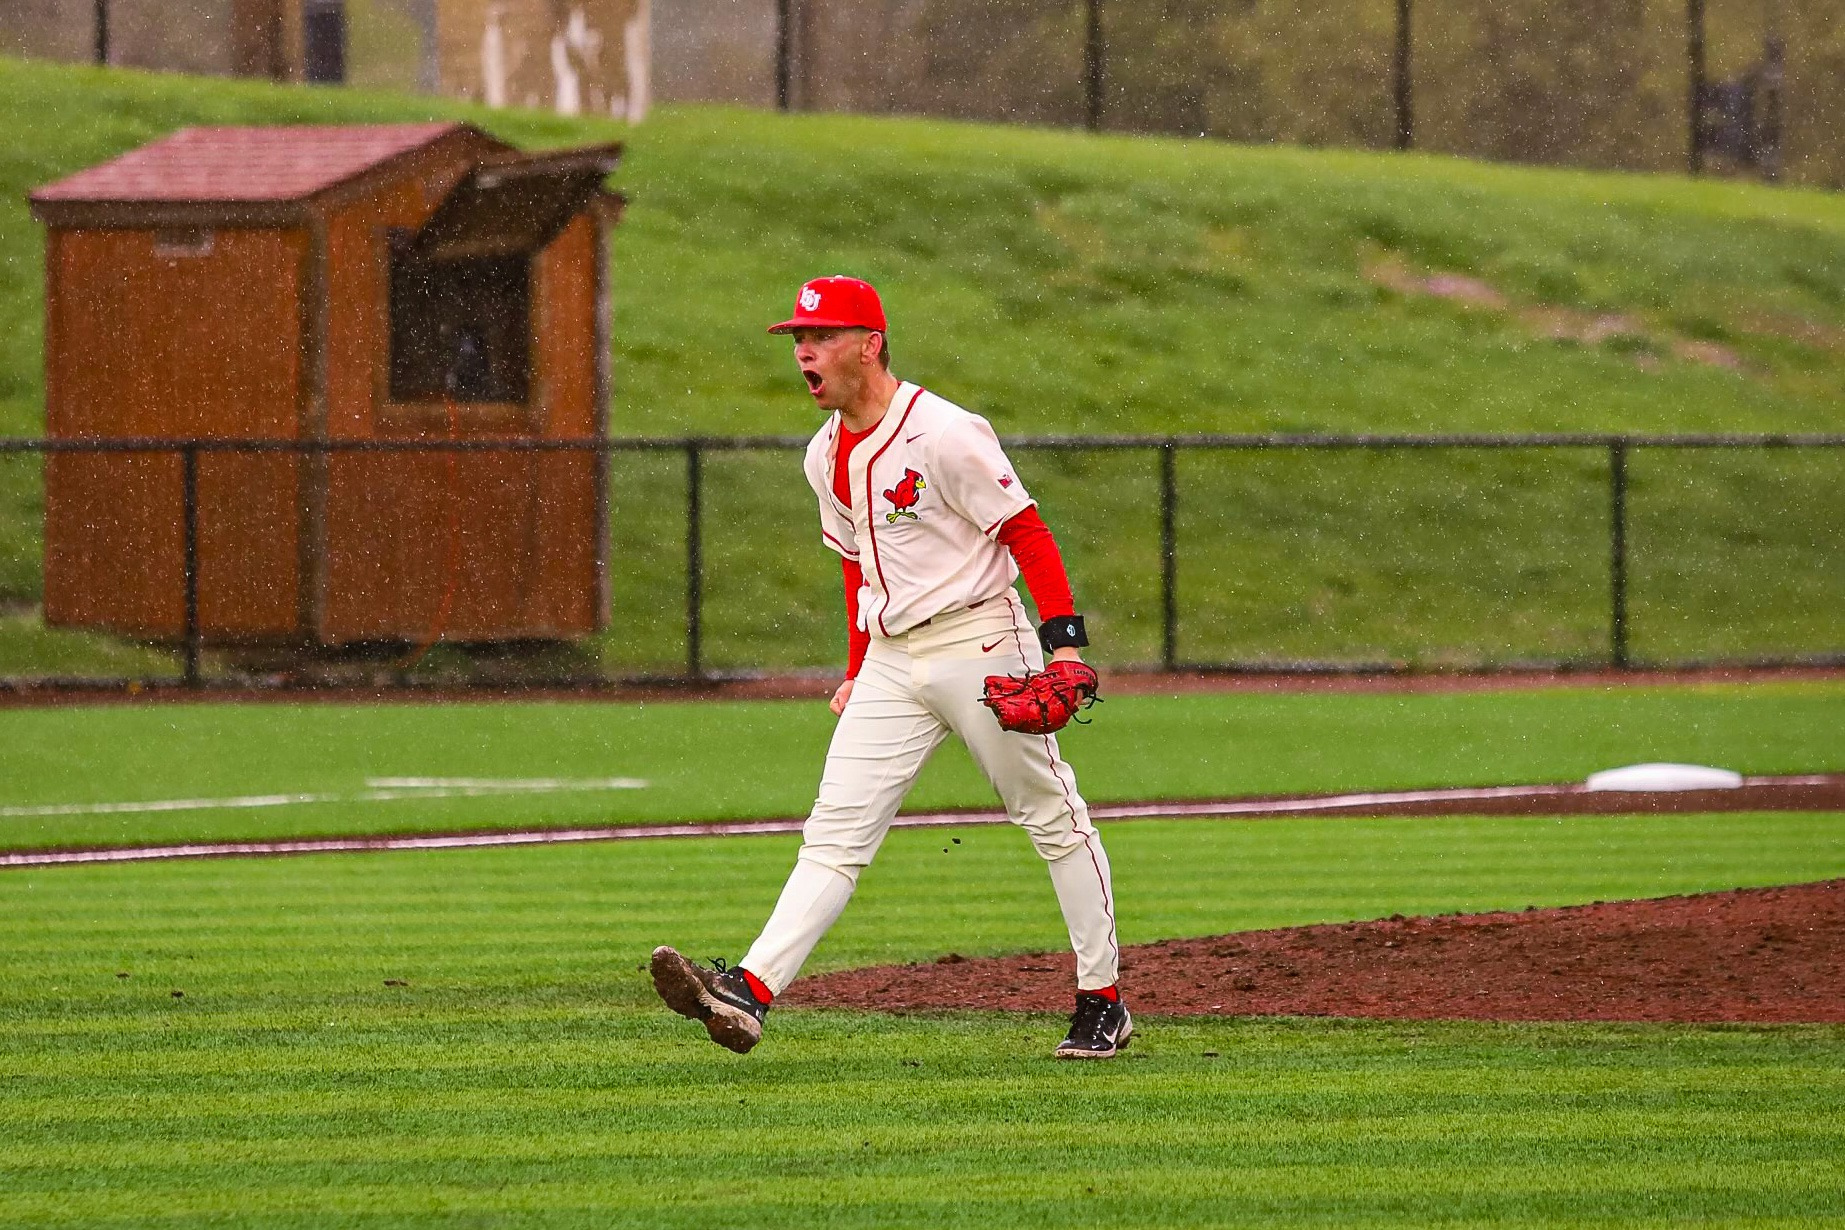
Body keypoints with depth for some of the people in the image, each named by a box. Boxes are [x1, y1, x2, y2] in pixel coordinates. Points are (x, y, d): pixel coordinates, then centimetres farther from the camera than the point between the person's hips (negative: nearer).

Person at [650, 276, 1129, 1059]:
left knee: (1052, 817, 4)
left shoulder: (943, 436, -15)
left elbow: (1025, 532, -13)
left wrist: (1064, 640, -21)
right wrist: (857, 670, 17)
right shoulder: (827, 456, 9)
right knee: (835, 831, -5)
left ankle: (1102, 1002, 15)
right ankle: (750, 993, -18)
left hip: (979, 643, -7)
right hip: (891, 660, 7)